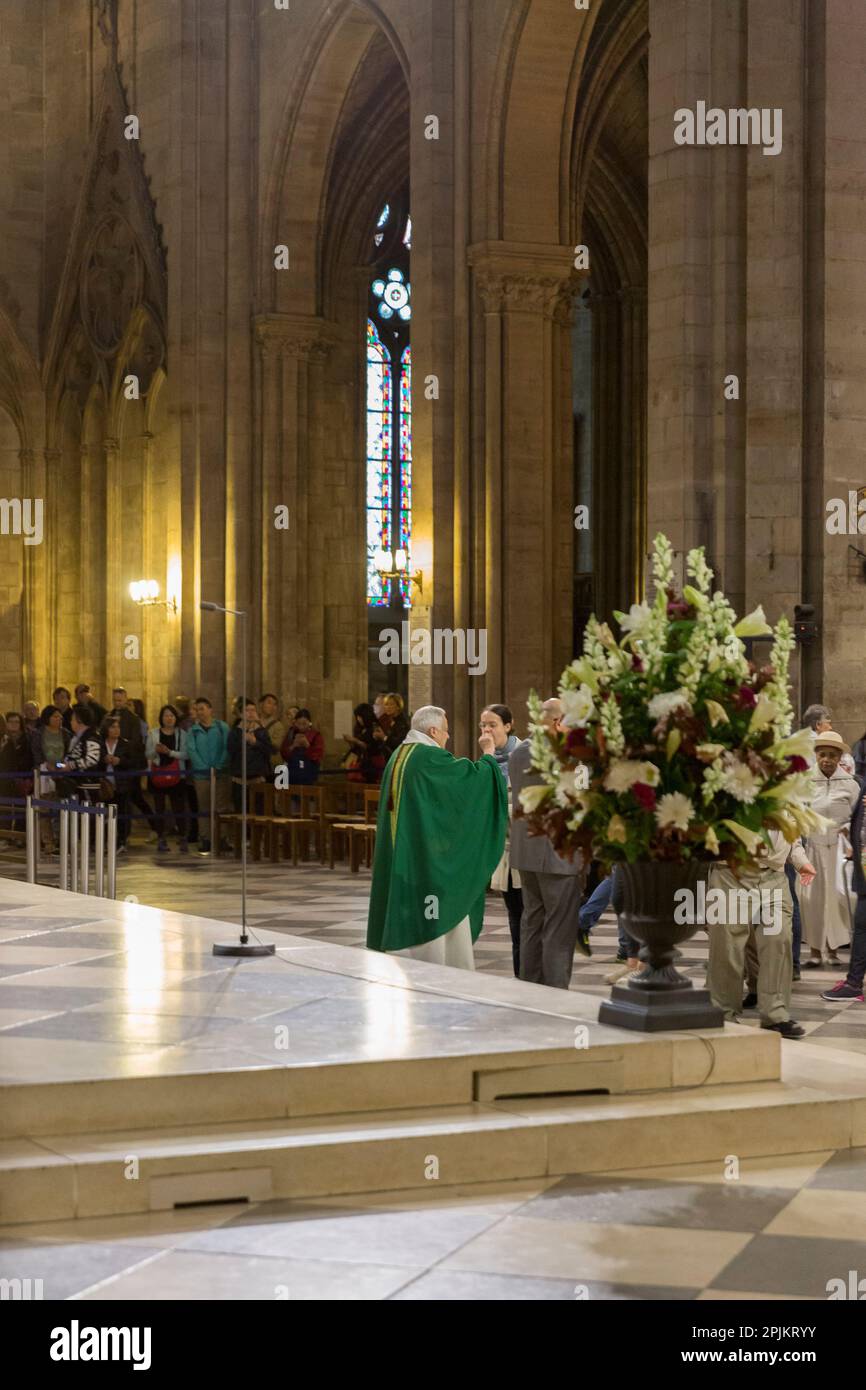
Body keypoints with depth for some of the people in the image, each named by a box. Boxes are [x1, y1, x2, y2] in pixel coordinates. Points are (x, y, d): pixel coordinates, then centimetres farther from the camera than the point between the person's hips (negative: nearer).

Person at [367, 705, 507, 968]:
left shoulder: (398, 757, 11)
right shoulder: (431, 758, -16)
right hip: (428, 853, -9)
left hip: (400, 854, 9)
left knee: (405, 912, 11)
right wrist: (488, 753, 6)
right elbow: (475, 776, -11)